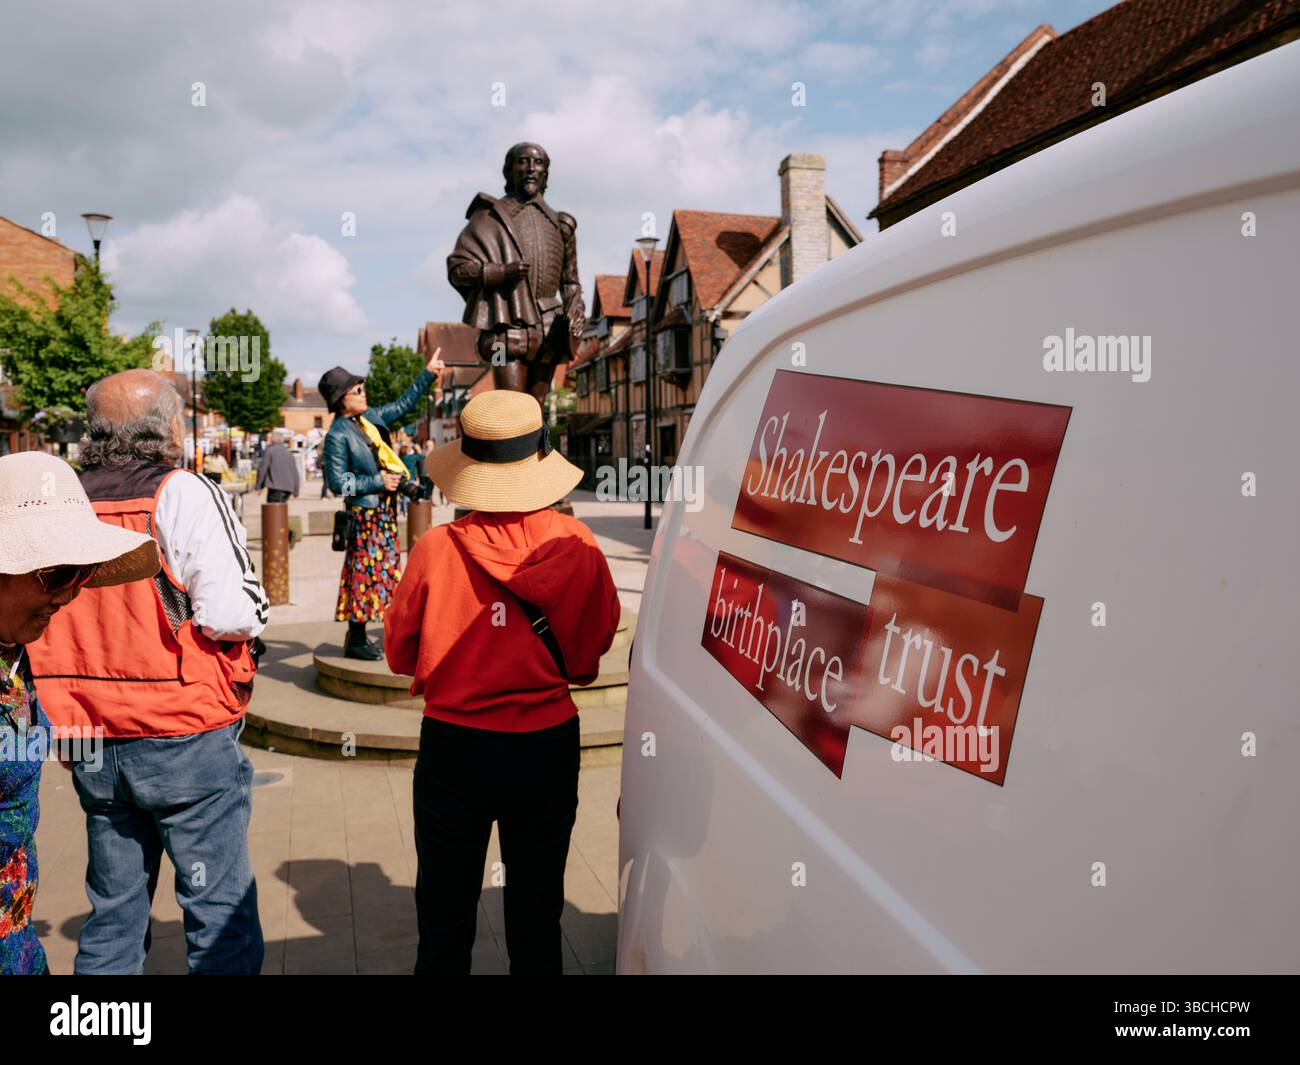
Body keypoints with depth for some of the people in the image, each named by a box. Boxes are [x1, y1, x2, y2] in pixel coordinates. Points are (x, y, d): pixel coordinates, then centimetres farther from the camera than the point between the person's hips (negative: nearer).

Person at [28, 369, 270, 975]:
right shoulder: (184, 495, -12)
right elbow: (232, 615, -20)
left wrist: (68, 728, 18)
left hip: (95, 752, 6)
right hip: (188, 741, -5)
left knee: (112, 915, 19)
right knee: (221, 912, 6)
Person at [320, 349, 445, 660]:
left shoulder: (370, 419, 10)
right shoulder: (338, 435, -14)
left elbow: (403, 404, 21)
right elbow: (338, 483, -16)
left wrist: (428, 374, 19)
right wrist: (377, 482, -15)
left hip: (384, 509, 9)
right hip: (365, 511, -9)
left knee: (383, 571, 12)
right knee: (364, 572, -4)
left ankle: (359, 638, 22)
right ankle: (356, 640, 6)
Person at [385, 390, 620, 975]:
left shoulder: (436, 549, -17)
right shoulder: (577, 545, -13)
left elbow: (400, 653, -3)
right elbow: (595, 644, -1)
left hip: (454, 747, -1)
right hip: (548, 747, 1)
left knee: (444, 912, 17)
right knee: (537, 913, 18)